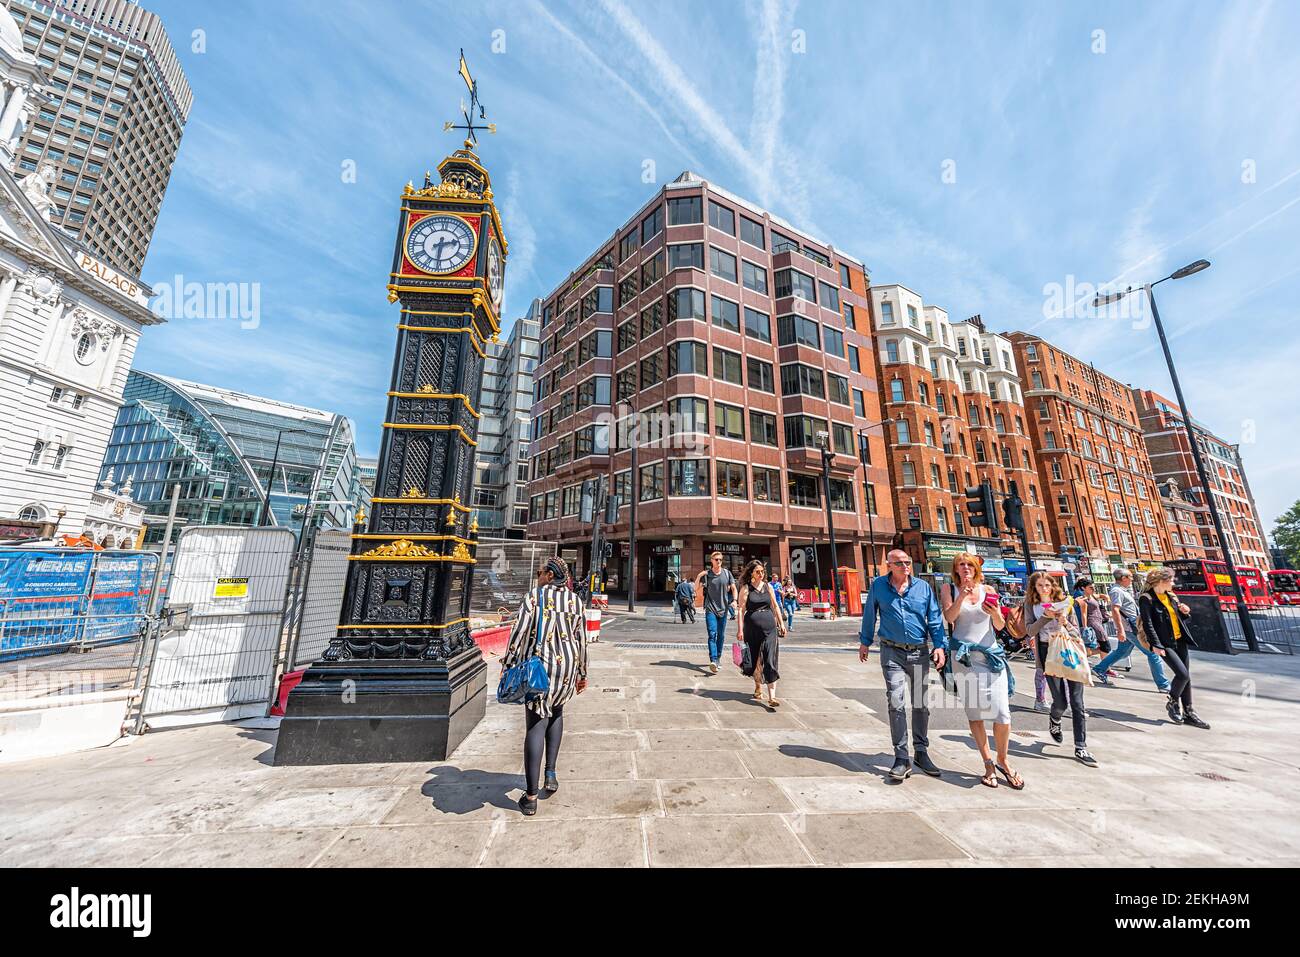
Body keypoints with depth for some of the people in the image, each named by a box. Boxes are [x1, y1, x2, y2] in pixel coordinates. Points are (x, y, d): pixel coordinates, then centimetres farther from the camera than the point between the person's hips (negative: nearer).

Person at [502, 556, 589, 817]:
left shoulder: (534, 596, -7)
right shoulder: (575, 600, 2)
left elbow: (519, 633, -11)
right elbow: (581, 639, 5)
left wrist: (508, 665, -2)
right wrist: (582, 673, 15)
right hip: (567, 665, 3)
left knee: (535, 724, 6)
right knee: (557, 712, 28)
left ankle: (530, 797, 13)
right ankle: (551, 773, 25)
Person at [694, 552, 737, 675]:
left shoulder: (727, 573, 3)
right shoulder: (706, 574, -2)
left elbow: (733, 588, 8)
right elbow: (696, 587, -5)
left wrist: (734, 600, -7)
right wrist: (698, 576, -21)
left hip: (723, 608, 3)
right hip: (710, 609, -3)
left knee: (721, 636, 11)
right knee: (712, 634, -13)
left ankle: (717, 659, 24)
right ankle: (713, 661, -19)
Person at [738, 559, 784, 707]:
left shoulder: (768, 586, 8)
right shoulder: (746, 588, -1)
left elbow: (775, 606, 15)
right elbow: (741, 609, -3)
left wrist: (781, 624, 11)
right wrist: (741, 629, -9)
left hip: (769, 626, 1)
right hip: (752, 627, -1)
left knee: (770, 661, -5)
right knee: (755, 660, 11)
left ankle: (772, 697, -4)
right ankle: (758, 687, 34)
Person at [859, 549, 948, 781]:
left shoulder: (923, 587, 2)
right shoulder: (878, 586, -2)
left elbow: (935, 619, 4)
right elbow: (869, 615, 8)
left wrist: (940, 645, -9)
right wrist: (865, 642, 13)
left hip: (919, 653, 2)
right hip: (892, 653, -2)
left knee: (921, 705, 13)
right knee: (896, 704, -6)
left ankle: (921, 752, 30)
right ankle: (901, 758, 5)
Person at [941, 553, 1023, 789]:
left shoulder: (988, 590, 8)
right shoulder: (950, 590, 4)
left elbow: (1000, 626, 9)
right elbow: (949, 617, -9)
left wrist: (995, 614, -12)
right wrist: (962, 595, -19)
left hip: (991, 653, 2)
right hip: (964, 655, -1)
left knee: (1002, 711, -1)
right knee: (973, 712, 4)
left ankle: (1002, 760, 22)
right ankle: (988, 764, 17)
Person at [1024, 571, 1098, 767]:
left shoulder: (1063, 602, 7)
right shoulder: (1031, 604, 2)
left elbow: (1076, 631, 8)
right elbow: (1030, 631, -6)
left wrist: (1065, 623, -12)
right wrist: (1046, 616, -17)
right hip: (1048, 651, -2)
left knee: (1077, 702, 0)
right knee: (1061, 701, -4)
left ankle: (1081, 748, 9)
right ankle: (1054, 721, 30)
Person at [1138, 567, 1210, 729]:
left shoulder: (1171, 596, 12)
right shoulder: (1146, 599, -12)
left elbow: (1180, 619, 20)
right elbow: (1148, 624, -16)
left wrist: (1185, 612, -1)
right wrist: (1156, 645, -20)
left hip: (1180, 641, 8)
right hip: (1164, 643, -8)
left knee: (1186, 676, 9)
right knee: (1182, 674, -13)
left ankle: (1188, 712, 19)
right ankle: (1172, 703, 10)